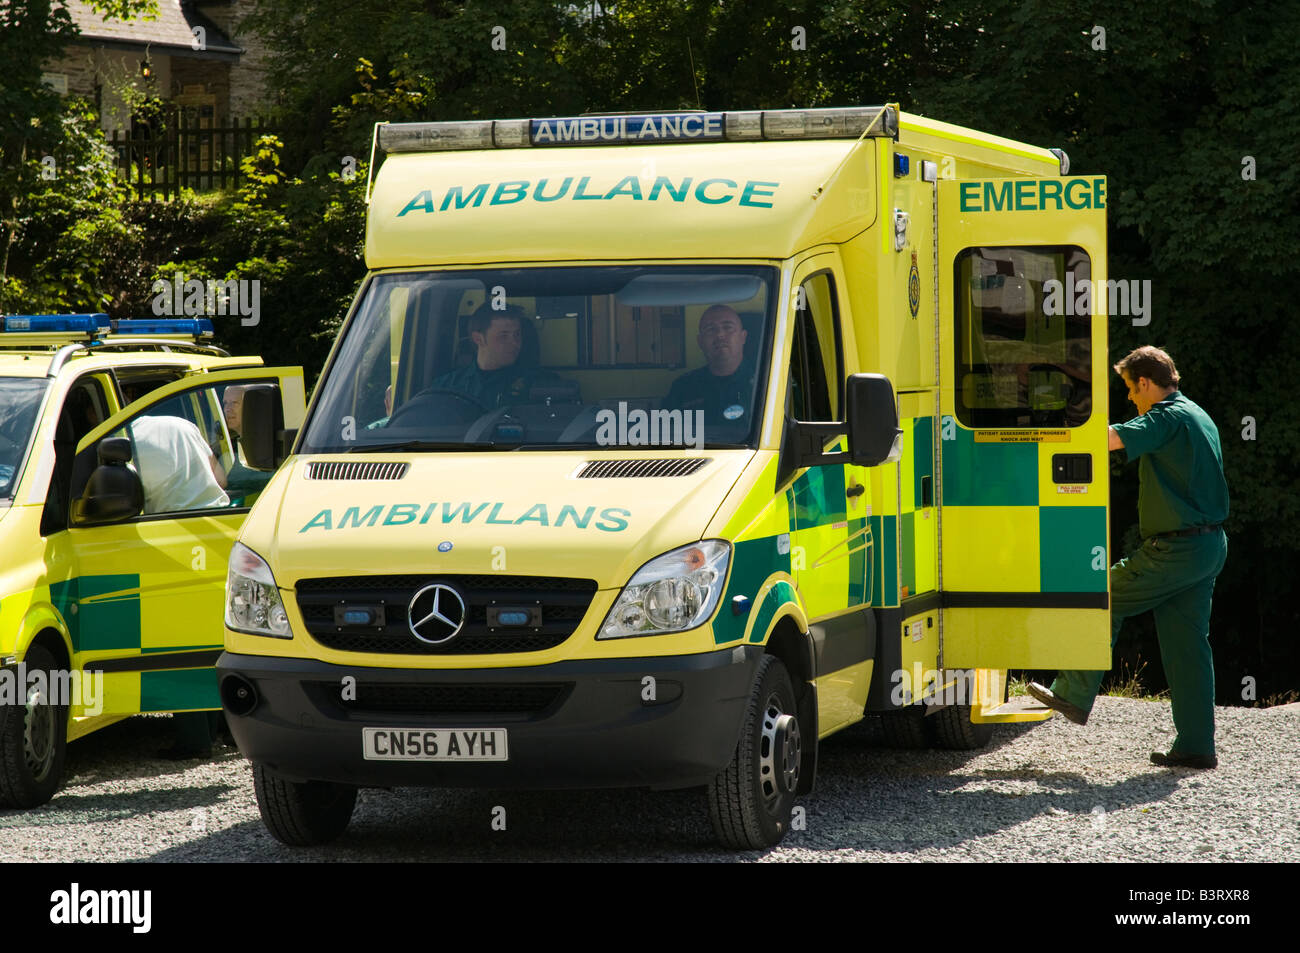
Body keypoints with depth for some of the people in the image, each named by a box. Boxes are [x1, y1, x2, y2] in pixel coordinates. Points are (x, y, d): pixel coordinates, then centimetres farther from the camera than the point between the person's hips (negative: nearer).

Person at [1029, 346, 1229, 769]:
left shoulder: (1167, 419, -13)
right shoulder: (1199, 418, 17)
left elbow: (1112, 438, -27)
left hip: (1175, 550, -9)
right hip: (1210, 545, 9)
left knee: (1104, 601, 6)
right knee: (1187, 642, 8)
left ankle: (1074, 695, 15)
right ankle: (1196, 746, 6)